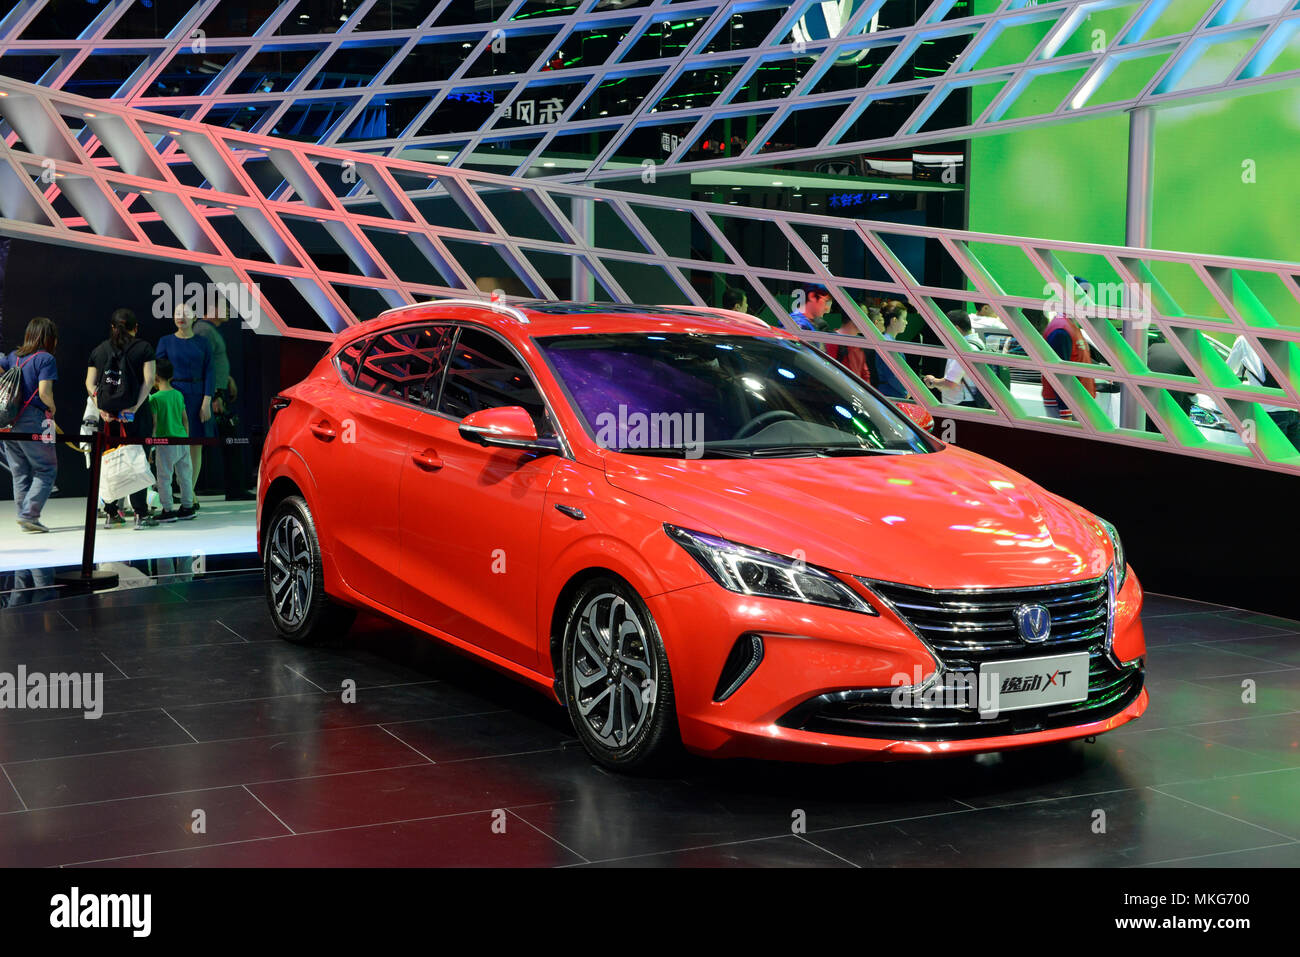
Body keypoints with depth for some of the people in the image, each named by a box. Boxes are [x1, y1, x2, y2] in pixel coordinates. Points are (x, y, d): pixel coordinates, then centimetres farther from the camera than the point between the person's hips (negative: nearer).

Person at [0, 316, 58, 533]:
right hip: (33, 421, -7)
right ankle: (29, 514, -8)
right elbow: (44, 392, -16)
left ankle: (24, 518, 15)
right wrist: (53, 410, 3)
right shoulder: (46, 359, -8)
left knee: (20, 473, 13)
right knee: (46, 470, 2)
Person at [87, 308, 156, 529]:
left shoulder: (98, 350, 12)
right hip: (135, 415, -3)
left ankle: (111, 513, 13)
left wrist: (100, 408, -3)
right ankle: (140, 514, -1)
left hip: (108, 415, 3)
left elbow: (90, 383, 4)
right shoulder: (143, 348, 3)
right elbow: (148, 380, -10)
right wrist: (136, 406, -14)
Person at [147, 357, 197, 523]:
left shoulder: (155, 398, -10)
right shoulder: (179, 395, 7)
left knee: (164, 478, 2)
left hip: (166, 442, -6)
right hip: (182, 441, 6)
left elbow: (154, 425, -11)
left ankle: (167, 510, 3)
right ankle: (187, 507, 18)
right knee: (185, 476, 12)